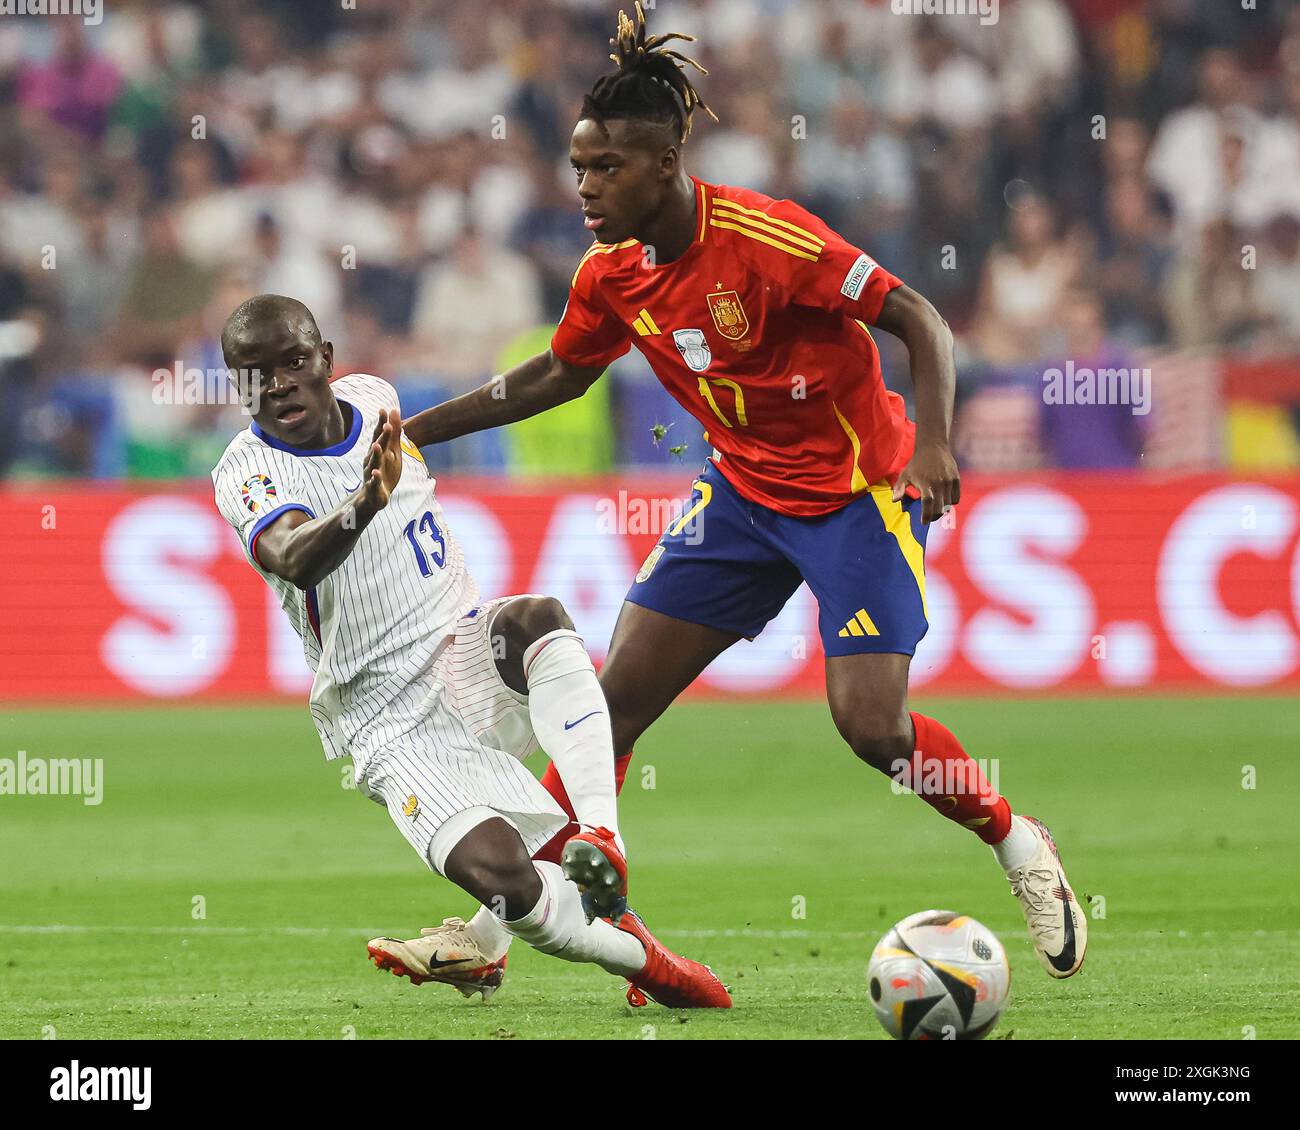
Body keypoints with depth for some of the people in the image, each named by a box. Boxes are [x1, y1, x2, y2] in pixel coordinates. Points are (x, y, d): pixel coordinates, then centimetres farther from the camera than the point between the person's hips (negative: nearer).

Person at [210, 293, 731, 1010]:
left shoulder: (372, 400, 7)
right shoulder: (248, 473, -12)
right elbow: (296, 560, -35)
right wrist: (366, 502, -52)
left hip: (467, 661, 4)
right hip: (393, 727, -4)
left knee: (535, 618, -32)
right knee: (501, 875, -26)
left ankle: (600, 833, -37)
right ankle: (639, 958, -2)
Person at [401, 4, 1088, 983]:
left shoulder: (765, 238, -26)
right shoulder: (612, 276, -5)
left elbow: (918, 318, -22)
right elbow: (558, 376, 15)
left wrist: (933, 443, -36)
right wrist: (417, 431, 13)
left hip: (859, 490, -6)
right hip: (745, 489, 6)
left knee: (872, 724, -17)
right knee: (618, 695, -1)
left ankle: (1020, 846, 11)